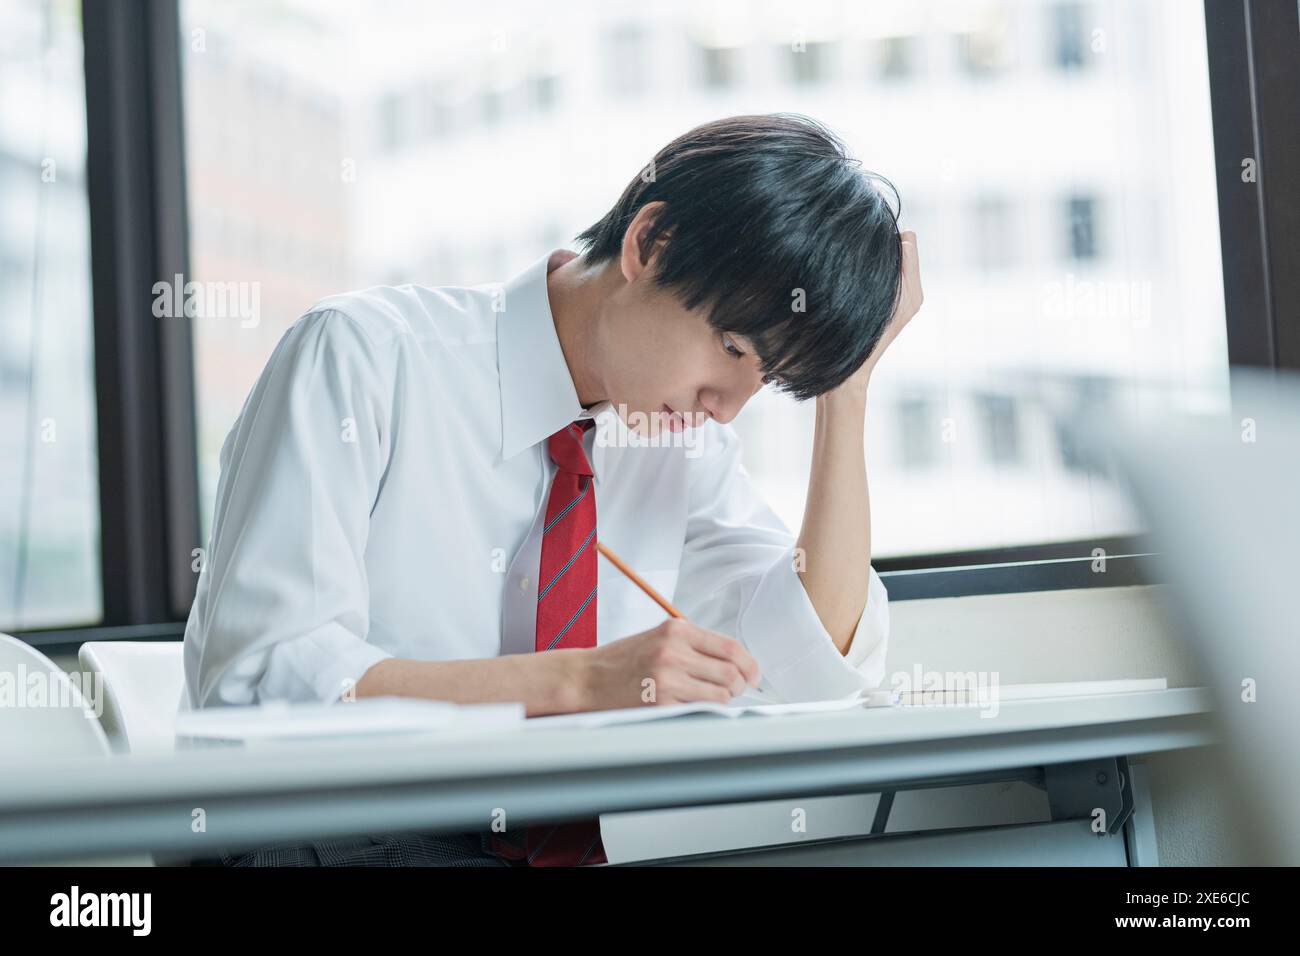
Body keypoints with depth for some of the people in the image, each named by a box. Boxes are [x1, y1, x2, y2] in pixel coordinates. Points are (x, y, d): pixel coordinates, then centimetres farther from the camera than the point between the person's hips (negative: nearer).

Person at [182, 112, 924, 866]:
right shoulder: (367, 356, -12)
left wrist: (847, 390, -6)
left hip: (566, 846, 4)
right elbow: (256, 679, -20)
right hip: (322, 838, -3)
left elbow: (817, 668, -1)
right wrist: (579, 679, -27)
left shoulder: (687, 435, 4)